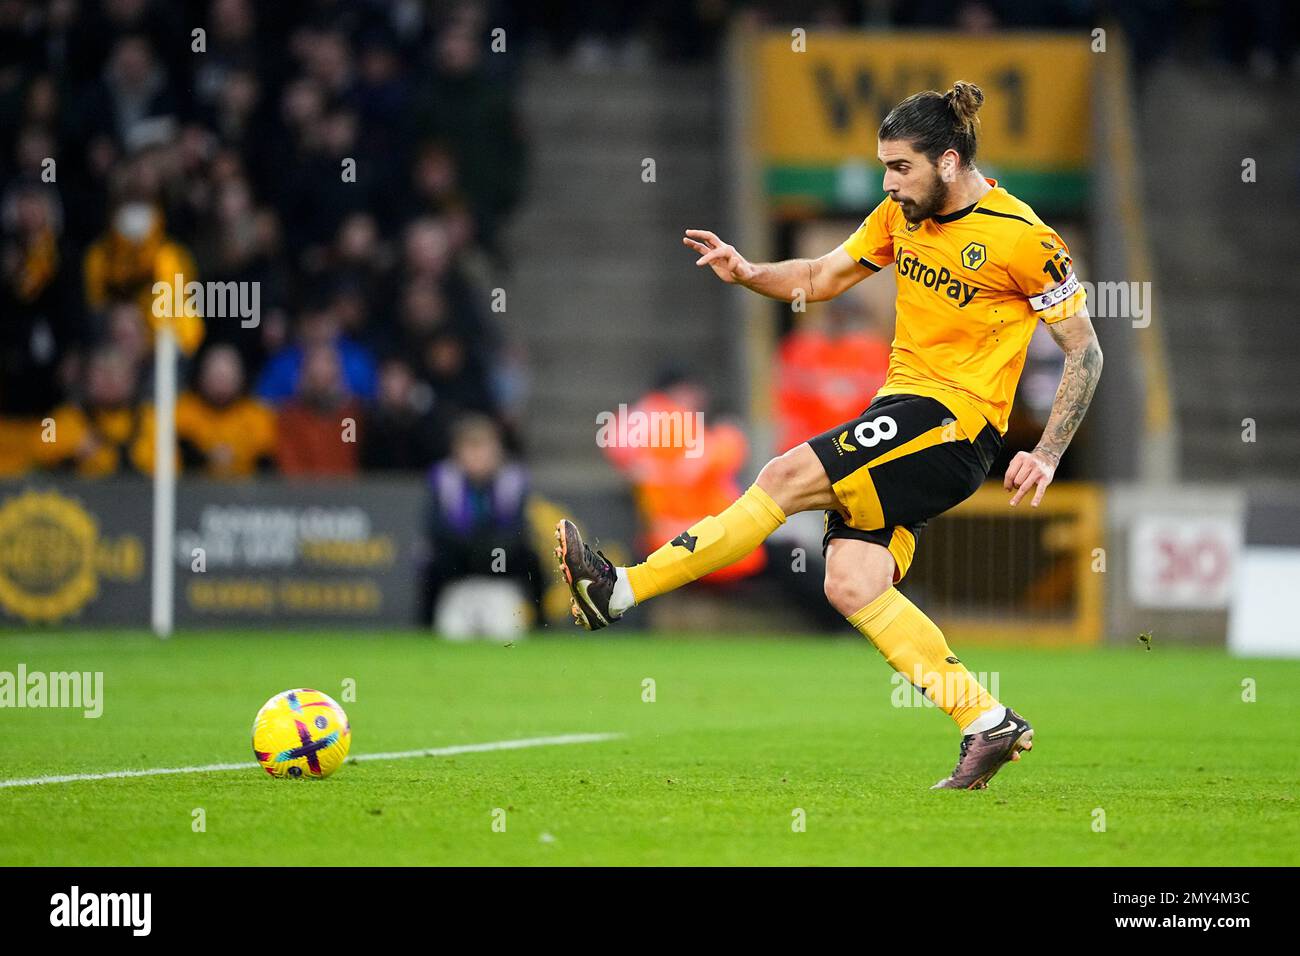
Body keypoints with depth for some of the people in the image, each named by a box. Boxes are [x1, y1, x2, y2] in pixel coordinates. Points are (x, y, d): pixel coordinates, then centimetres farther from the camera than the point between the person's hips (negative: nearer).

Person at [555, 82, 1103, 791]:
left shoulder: (1020, 238, -11)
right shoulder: (902, 213, 9)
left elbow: (1085, 350, -5)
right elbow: (822, 279, 20)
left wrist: (1047, 456, -12)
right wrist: (746, 273, 1)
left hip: (954, 423, -8)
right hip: (902, 407, 8)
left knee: (788, 477, -19)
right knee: (852, 587, -9)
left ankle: (619, 592, -14)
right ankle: (987, 725, -4)